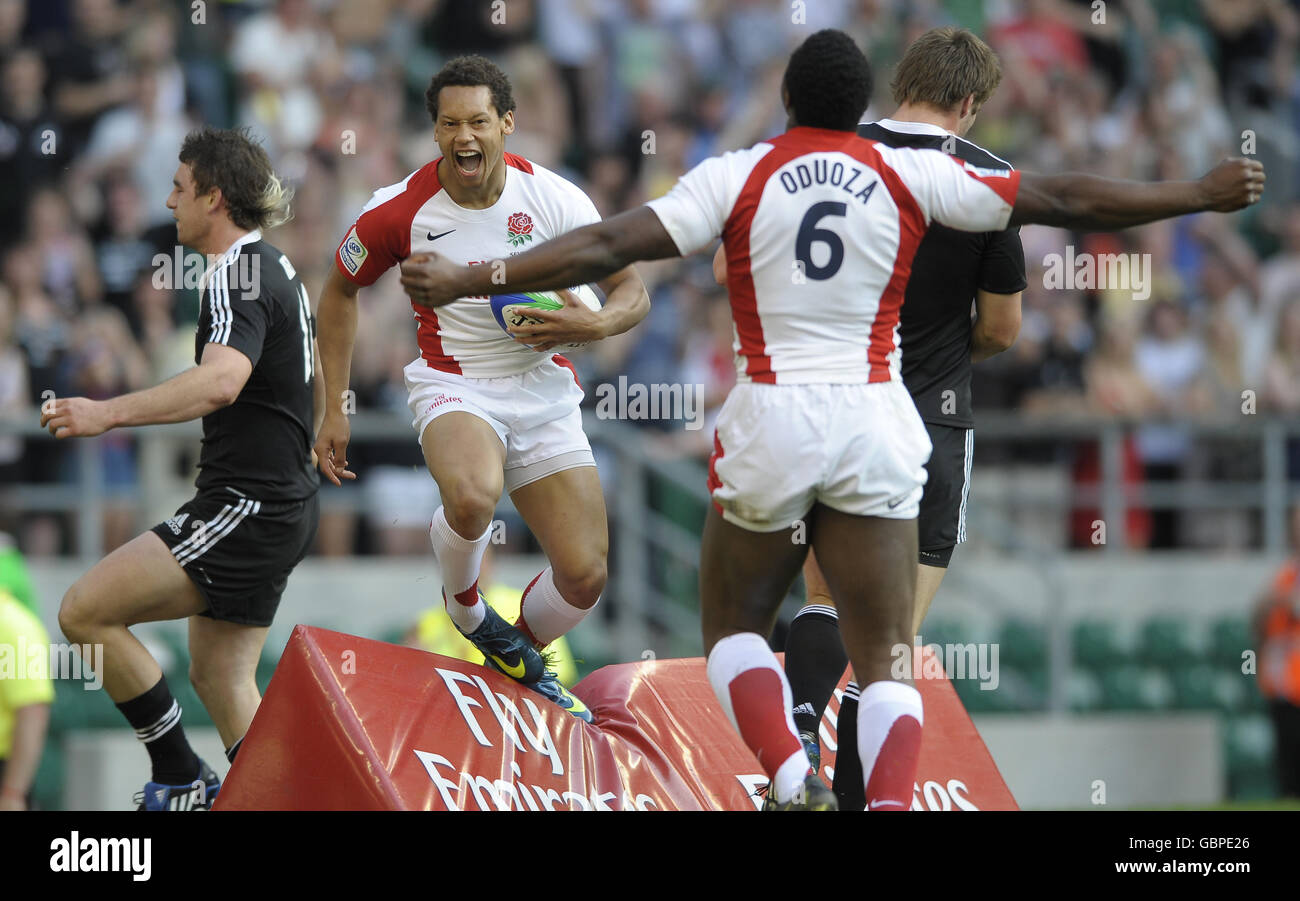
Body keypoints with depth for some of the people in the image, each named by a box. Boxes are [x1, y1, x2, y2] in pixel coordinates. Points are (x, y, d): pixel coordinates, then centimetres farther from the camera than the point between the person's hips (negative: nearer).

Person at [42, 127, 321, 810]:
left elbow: (222, 381, -35)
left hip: (245, 505, -11)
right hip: (283, 508, 11)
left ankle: (180, 780, -6)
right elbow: (313, 386, 30)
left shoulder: (238, 274, -16)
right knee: (219, 678, 13)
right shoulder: (275, 268, 16)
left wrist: (109, 414, -39)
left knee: (86, 611, -11)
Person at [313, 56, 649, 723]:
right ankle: (465, 605, -3)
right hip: (453, 386, -2)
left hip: (542, 391, 2)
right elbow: (340, 292, 6)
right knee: (473, 495, -38)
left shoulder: (553, 199, -10)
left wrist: (595, 325, -25)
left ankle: (522, 659, 31)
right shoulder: (401, 210, -12)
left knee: (584, 577, -4)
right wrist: (334, 411, 3)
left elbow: (632, 293, -1)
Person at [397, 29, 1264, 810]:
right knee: (885, 657, 4)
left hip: (769, 422, -1)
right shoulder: (911, 174, 2)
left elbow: (608, 245, -8)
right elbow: (1062, 199, 5)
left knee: (733, 626, 17)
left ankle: (790, 773, -9)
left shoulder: (737, 176, -1)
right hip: (874, 424, 1)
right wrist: (1204, 194, 15)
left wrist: (468, 281, -3)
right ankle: (892, 799, -18)